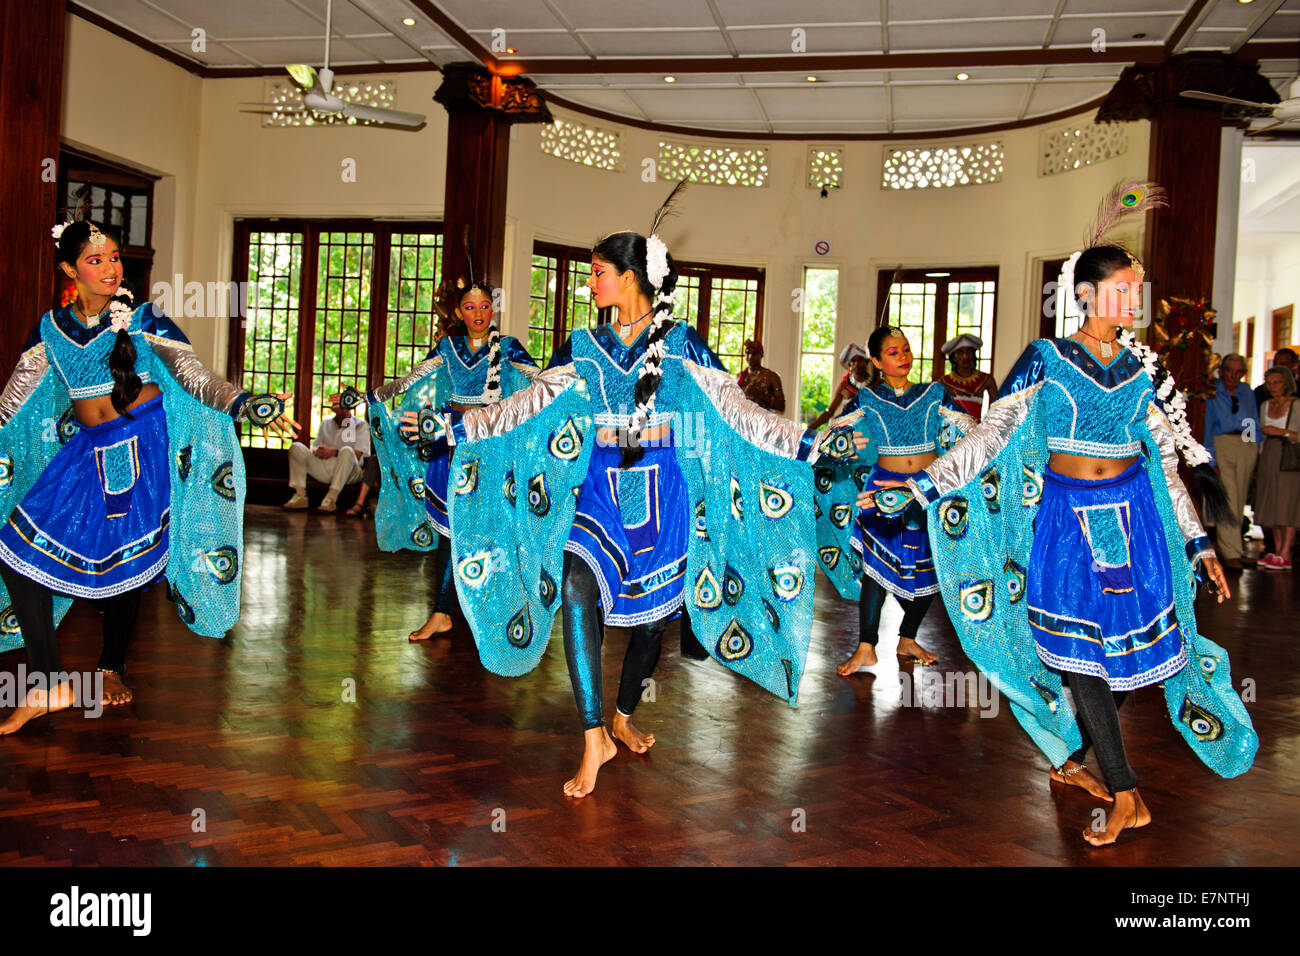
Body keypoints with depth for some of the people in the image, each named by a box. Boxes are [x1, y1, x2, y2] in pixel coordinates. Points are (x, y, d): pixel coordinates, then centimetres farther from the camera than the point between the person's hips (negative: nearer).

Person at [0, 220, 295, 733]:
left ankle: (112, 669, 26)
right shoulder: (52, 329, 7)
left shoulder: (144, 320, -2)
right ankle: (49, 686, -4)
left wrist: (247, 404, -29)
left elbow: (195, 376, -13)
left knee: (125, 563, 0)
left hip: (141, 447, -3)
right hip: (85, 450, 3)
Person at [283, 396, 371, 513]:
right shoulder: (326, 424, 20)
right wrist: (317, 451, -9)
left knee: (347, 450, -36)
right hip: (325, 470, 5)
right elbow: (314, 447, 17)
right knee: (296, 447, -10)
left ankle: (331, 498, -39)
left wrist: (333, 452, -17)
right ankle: (300, 496, -19)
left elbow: (357, 455, -7)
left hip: (349, 472, -4)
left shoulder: (360, 424, 5)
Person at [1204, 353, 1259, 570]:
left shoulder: (1248, 394, 16)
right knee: (1228, 501, -10)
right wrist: (1211, 459, -6)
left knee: (1239, 501, 7)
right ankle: (1231, 552, -9)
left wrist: (1258, 450, 4)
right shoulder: (1213, 394, 5)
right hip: (1222, 444, -4)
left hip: (1247, 446, 4)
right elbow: (1209, 427, 1)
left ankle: (1232, 548, 16)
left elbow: (1256, 424, 16)